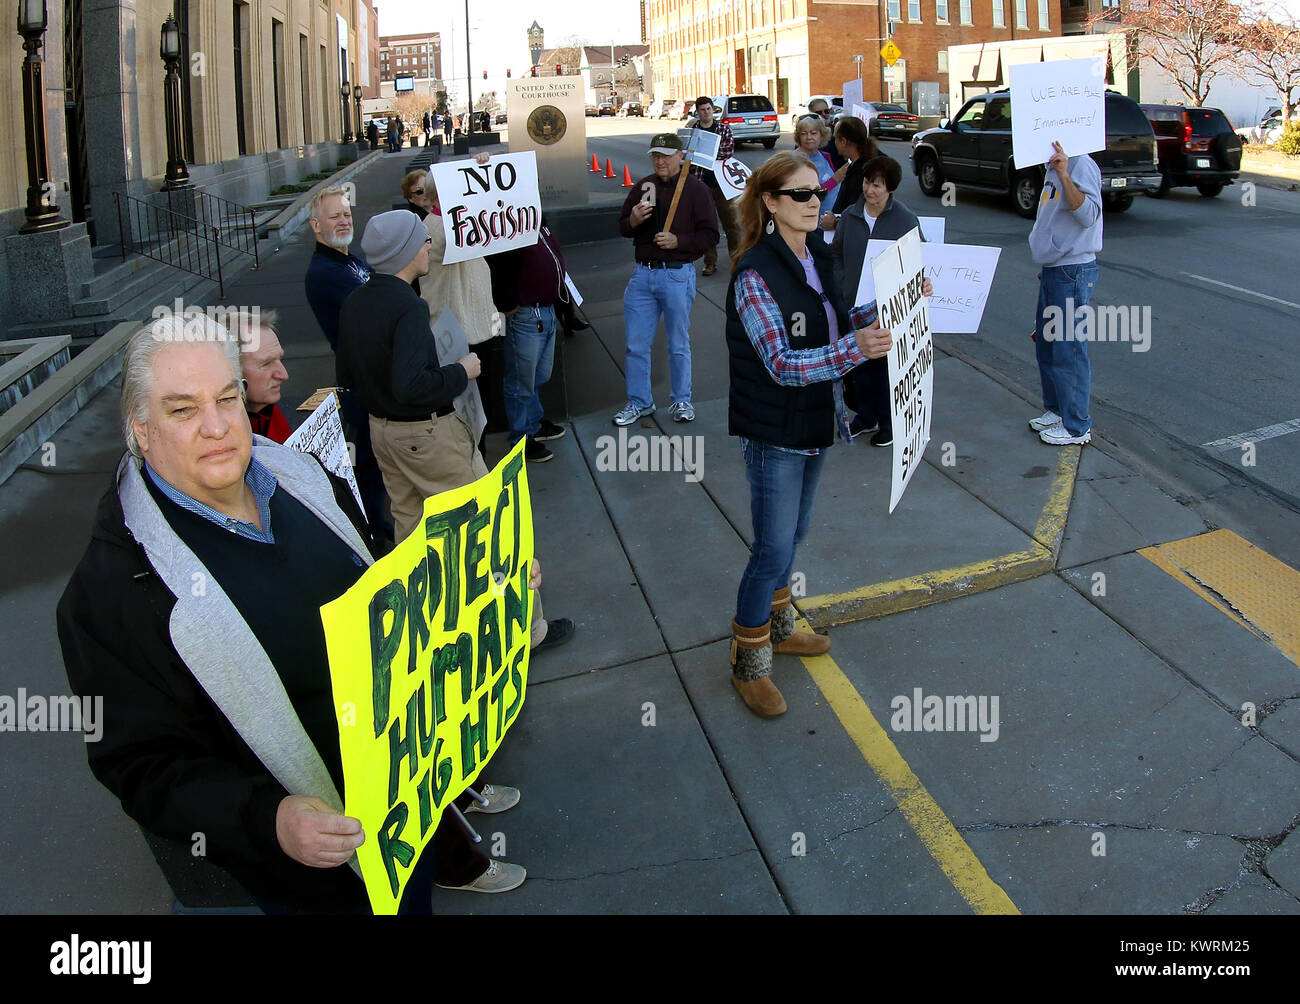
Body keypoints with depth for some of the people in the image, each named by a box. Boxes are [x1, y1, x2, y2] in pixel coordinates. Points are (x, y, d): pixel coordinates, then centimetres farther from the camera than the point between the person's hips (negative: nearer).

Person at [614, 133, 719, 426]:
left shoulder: (695, 189, -3)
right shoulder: (643, 187, 8)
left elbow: (710, 235, -5)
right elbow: (623, 227, 15)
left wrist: (678, 241, -19)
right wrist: (633, 221, -8)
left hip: (677, 275, -4)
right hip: (642, 273, 4)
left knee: (678, 345, 9)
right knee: (636, 344, 7)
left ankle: (681, 401, 24)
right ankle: (639, 402, 21)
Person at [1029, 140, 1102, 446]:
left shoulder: (1081, 165, -15)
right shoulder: (1053, 167, 15)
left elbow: (1088, 215, -28)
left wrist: (1064, 174, -34)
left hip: (1073, 272, -10)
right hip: (1052, 270, 10)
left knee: (1068, 349, -5)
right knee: (1045, 344, 18)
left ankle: (1077, 427, 4)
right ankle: (1056, 410, 32)